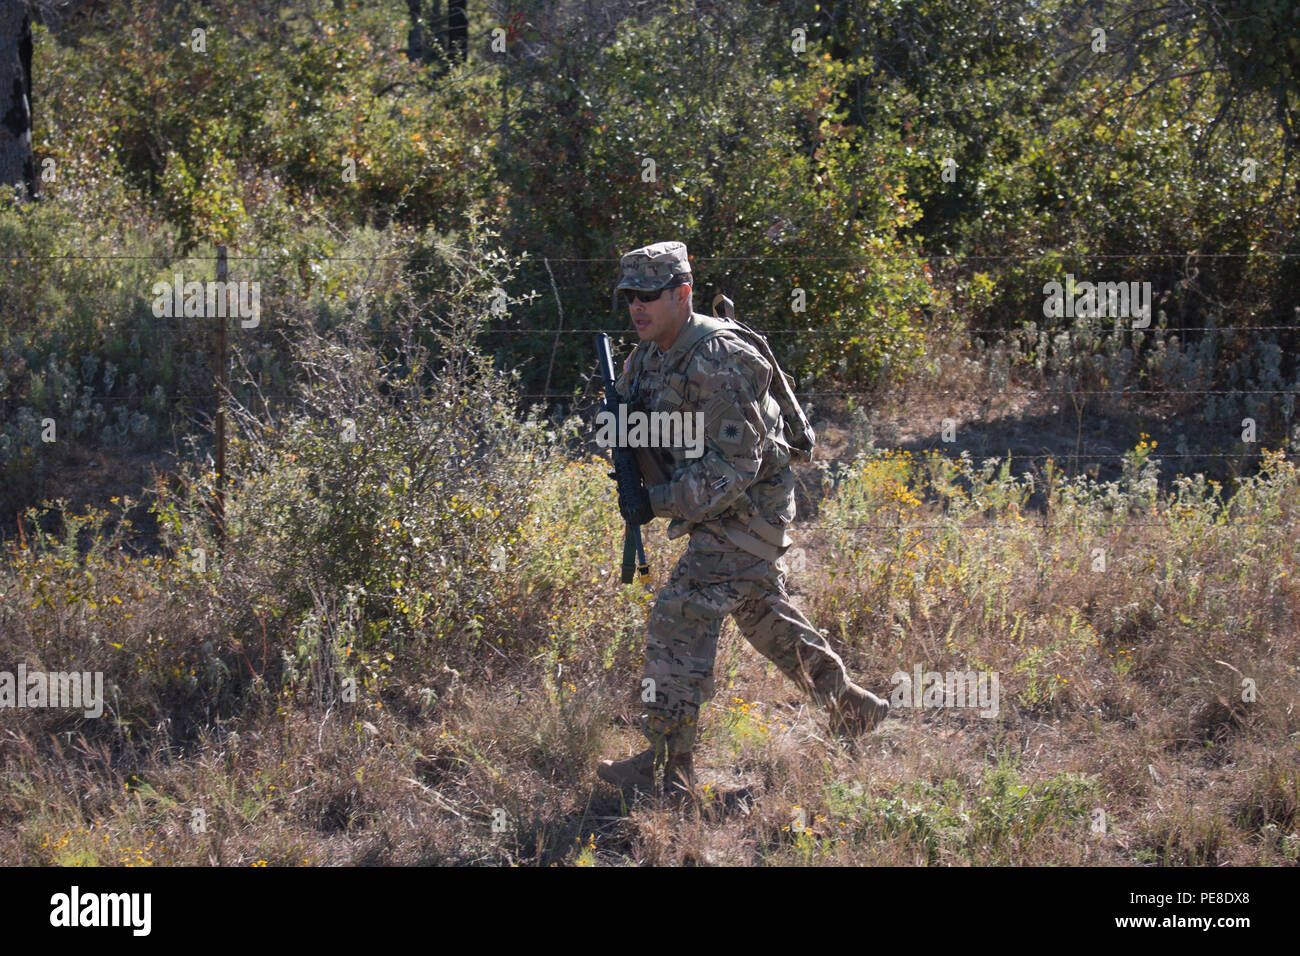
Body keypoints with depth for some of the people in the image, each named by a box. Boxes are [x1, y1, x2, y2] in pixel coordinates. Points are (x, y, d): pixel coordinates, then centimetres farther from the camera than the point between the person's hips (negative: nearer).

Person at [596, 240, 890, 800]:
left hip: (747, 507, -10)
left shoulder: (718, 361, -26)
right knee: (764, 613, 22)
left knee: (682, 616, -15)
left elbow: (735, 465, -27)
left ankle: (668, 768, -13)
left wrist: (661, 503, -29)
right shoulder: (648, 355, 2)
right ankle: (851, 708, 37)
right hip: (721, 508, 10)